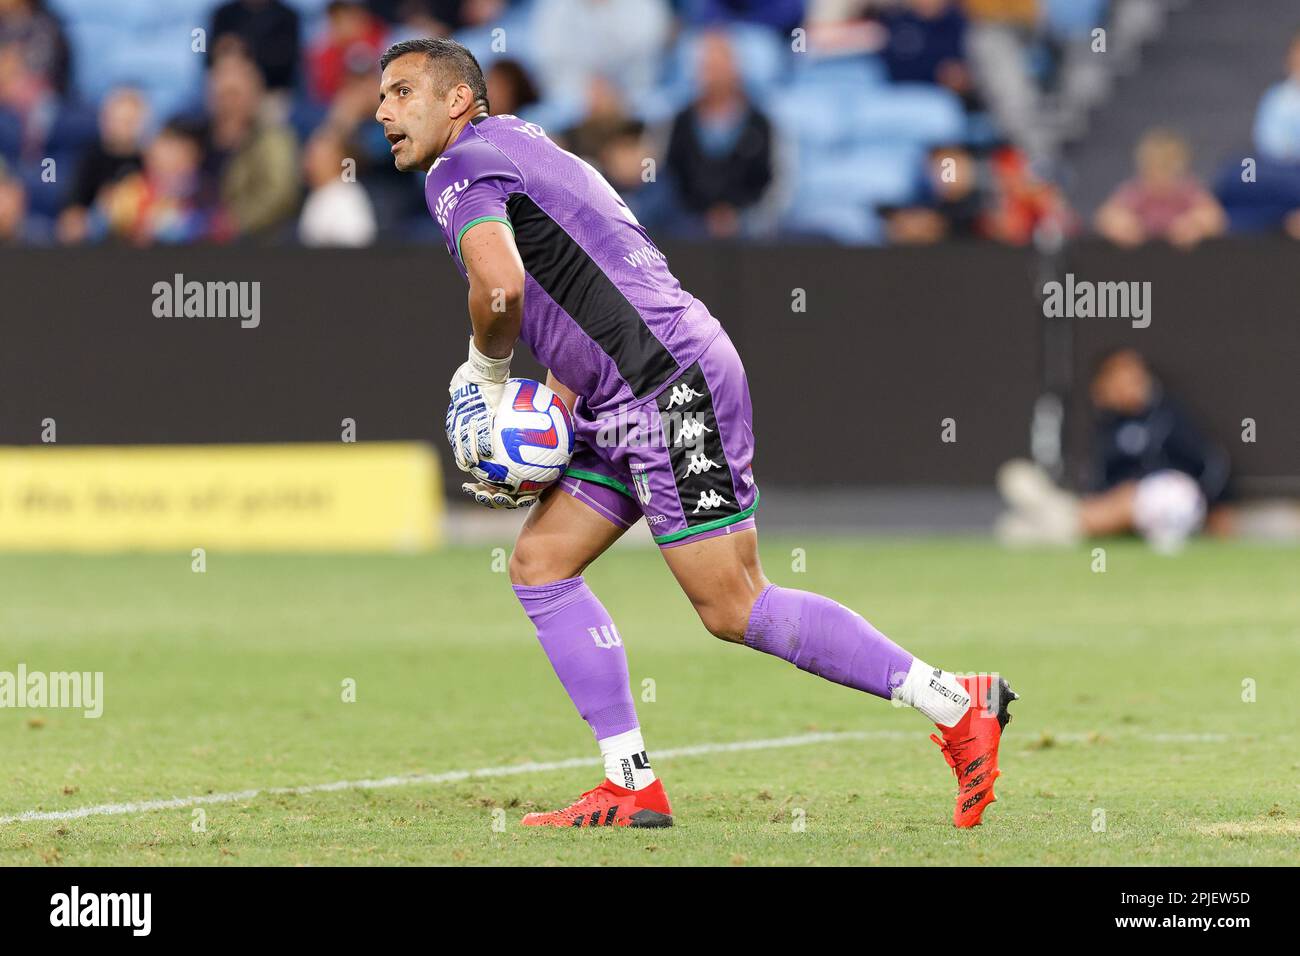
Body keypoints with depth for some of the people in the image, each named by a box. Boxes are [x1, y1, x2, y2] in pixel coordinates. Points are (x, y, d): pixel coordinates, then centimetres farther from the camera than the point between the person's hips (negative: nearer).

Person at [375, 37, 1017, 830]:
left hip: (672, 390, -10)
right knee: (541, 564, 9)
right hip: (630, 407, 10)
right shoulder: (521, 151, 25)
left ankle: (958, 704, -5)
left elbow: (500, 287, -25)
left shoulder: (460, 168, -6)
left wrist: (485, 374, -4)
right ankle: (633, 787, 6)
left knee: (734, 608, -9)